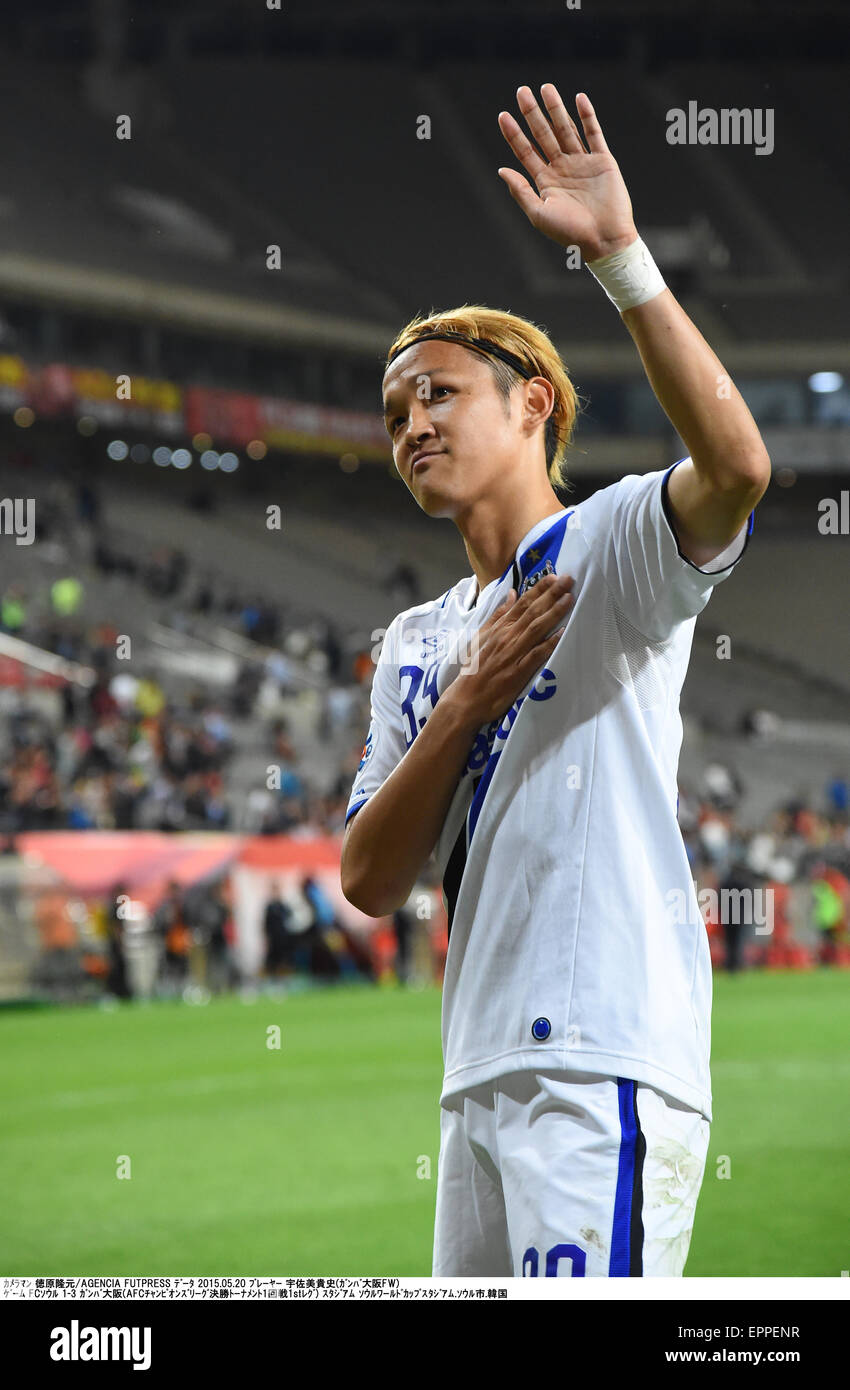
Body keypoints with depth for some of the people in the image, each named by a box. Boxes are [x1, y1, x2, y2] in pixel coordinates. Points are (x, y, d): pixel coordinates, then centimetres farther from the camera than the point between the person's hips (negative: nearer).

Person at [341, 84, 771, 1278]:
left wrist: (619, 254, -27)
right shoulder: (416, 644, 20)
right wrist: (466, 708, -3)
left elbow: (737, 467, -24)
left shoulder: (614, 545, 0)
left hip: (605, 1067, -8)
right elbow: (370, 882, 11)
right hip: (482, 1079, 8)